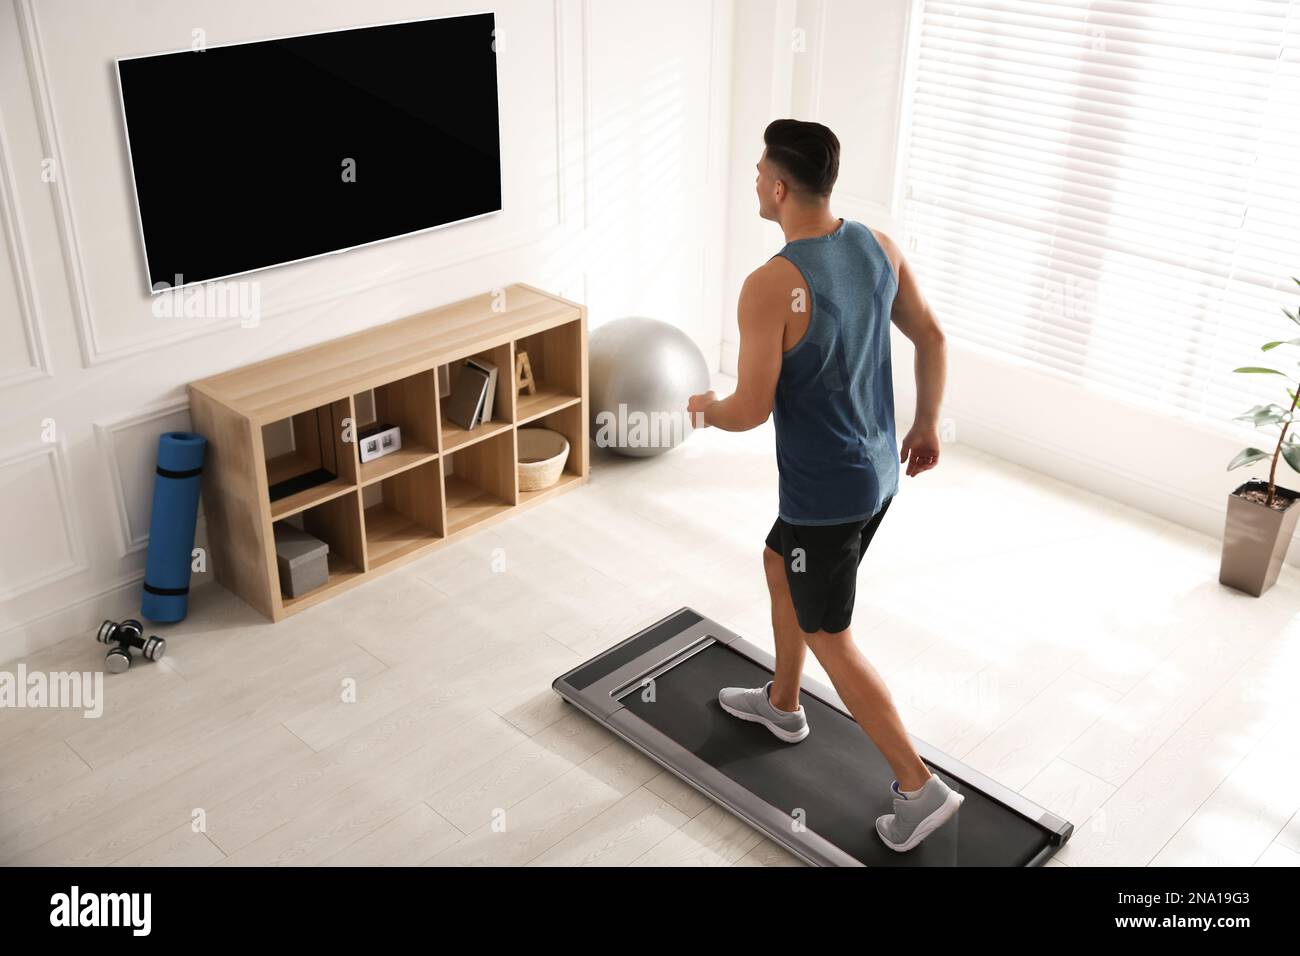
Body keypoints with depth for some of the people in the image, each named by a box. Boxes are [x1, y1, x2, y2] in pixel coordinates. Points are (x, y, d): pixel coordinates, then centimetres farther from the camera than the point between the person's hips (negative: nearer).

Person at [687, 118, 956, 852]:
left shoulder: (770, 287, -25)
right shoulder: (878, 246, -3)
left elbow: (751, 411, -22)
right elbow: (932, 336, 6)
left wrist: (706, 408, 1)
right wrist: (929, 422, 19)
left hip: (826, 493, -8)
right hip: (879, 472, 9)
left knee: (830, 641, 8)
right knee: (779, 564, 30)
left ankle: (921, 789, 15)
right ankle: (783, 704, 48)